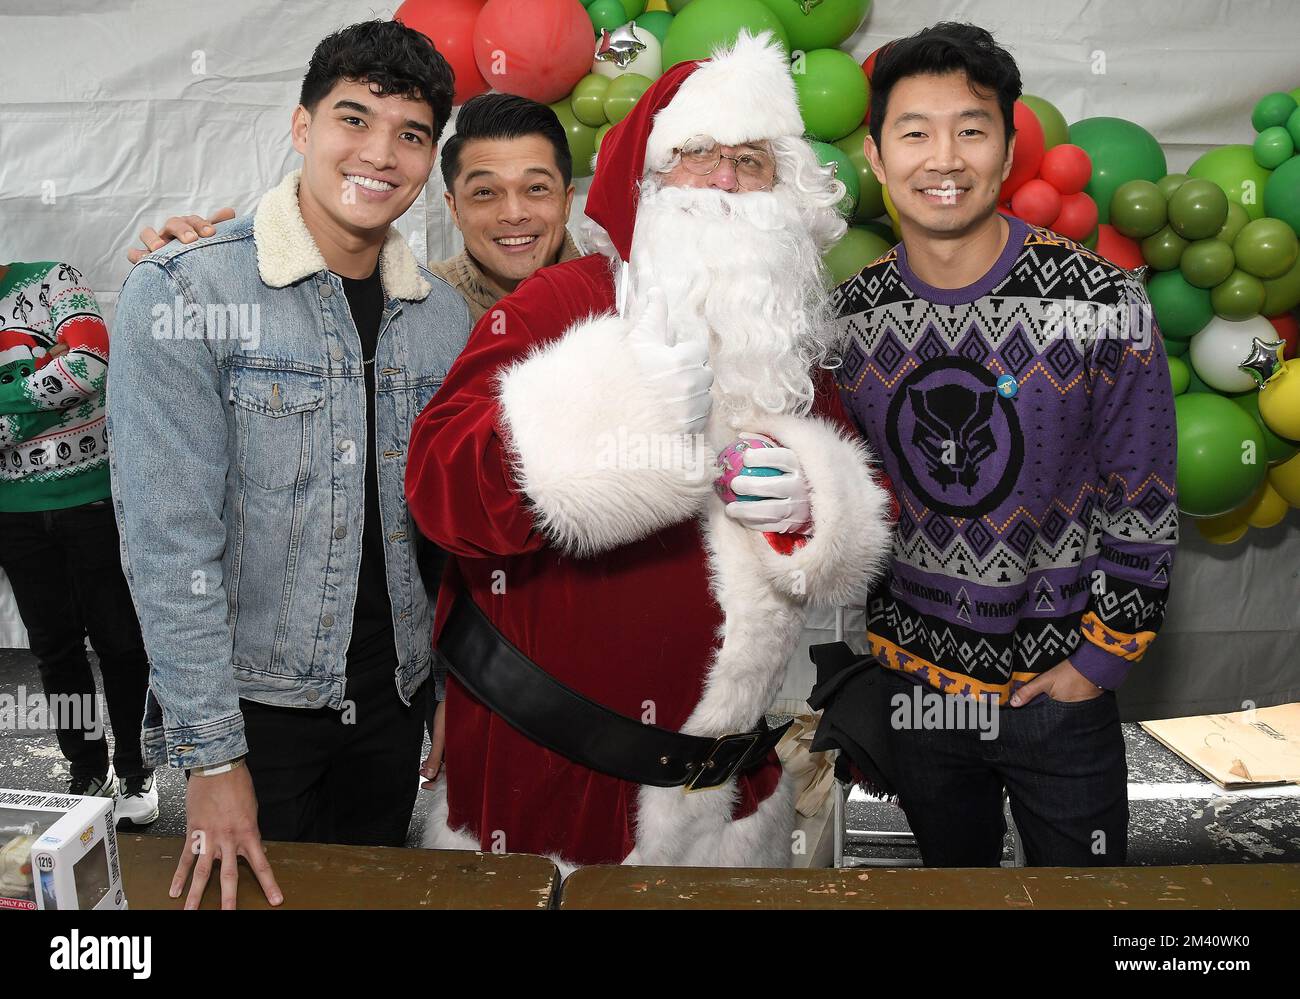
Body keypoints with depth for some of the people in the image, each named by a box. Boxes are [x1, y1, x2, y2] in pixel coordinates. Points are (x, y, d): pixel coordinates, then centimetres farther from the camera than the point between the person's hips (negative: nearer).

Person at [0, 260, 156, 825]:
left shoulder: (51, 281, -5)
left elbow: (89, 362, -22)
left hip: (94, 497, -4)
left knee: (117, 639, 5)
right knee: (53, 646, 11)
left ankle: (134, 772, 20)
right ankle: (88, 770, 26)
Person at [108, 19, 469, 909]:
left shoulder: (445, 316, 1)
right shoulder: (182, 294, -15)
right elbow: (170, 537, -17)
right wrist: (211, 752, -16)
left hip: (395, 699, 5)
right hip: (253, 701, -4)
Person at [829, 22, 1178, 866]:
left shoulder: (1103, 304, -15)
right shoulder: (849, 318, -5)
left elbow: (1145, 508, -9)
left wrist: (1100, 662, -8)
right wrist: (877, 636, 4)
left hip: (1060, 690, -2)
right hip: (915, 686, 3)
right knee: (953, 888, 23)